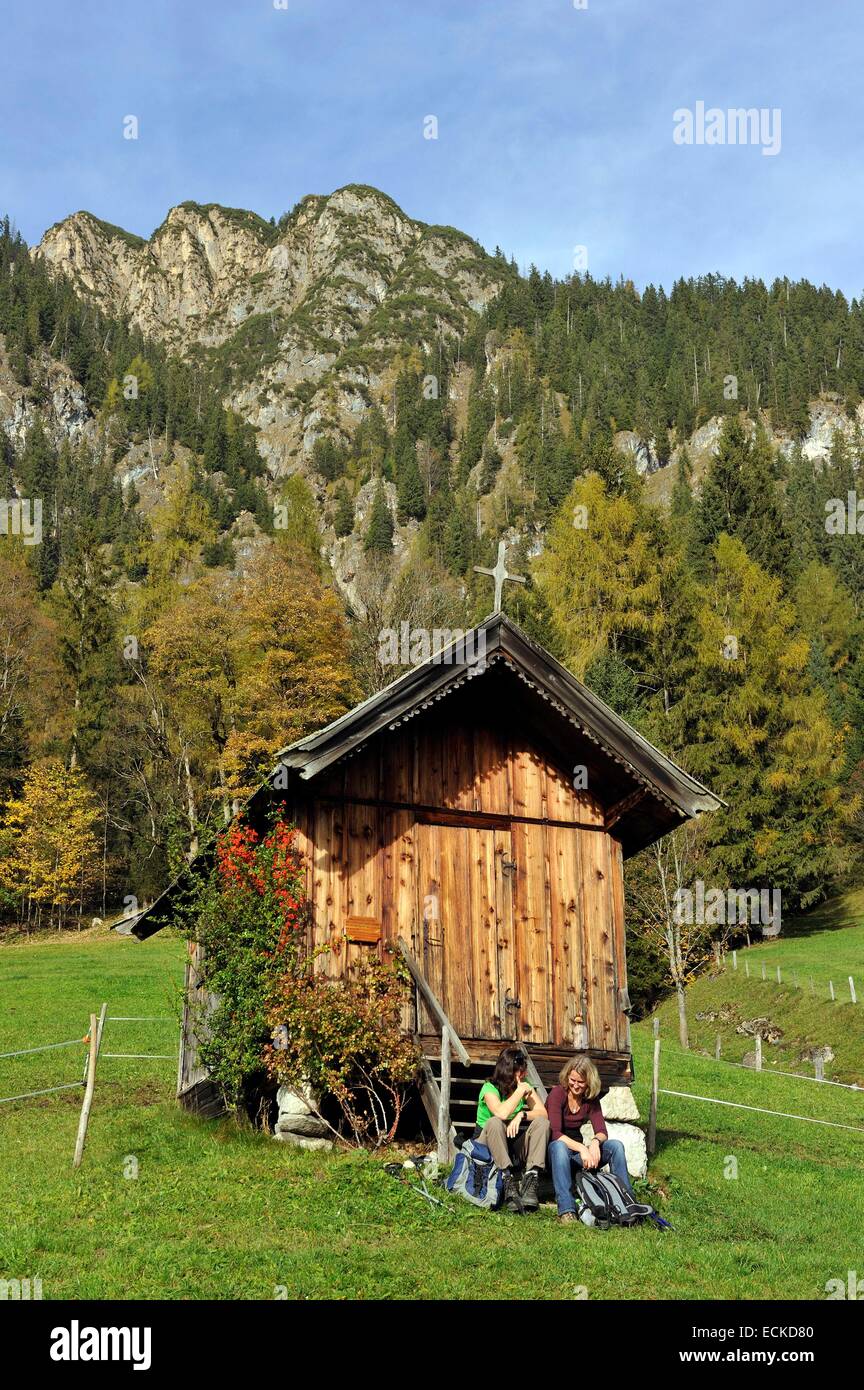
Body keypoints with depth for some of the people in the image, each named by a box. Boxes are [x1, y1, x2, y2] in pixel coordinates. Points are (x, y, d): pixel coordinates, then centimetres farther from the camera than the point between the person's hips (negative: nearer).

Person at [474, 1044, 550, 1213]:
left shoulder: (525, 1086, 3)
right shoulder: (490, 1088, -13)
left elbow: (543, 1113, -11)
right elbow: (501, 1113, -34)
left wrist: (522, 1115, -29)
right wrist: (520, 1090, -23)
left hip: (513, 1142, 5)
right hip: (487, 1142, -4)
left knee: (542, 1122, -19)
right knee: (495, 1123, -36)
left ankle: (531, 1179, -31)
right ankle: (509, 1180, -37)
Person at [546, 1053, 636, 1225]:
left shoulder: (590, 1099, 3)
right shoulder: (557, 1093, -13)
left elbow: (602, 1132, -7)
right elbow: (555, 1134, -24)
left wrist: (595, 1141, -32)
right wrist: (581, 1148, -38)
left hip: (577, 1153, 5)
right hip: (555, 1152, -5)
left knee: (616, 1145, -17)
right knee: (559, 1146, -40)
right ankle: (566, 1210, -48)